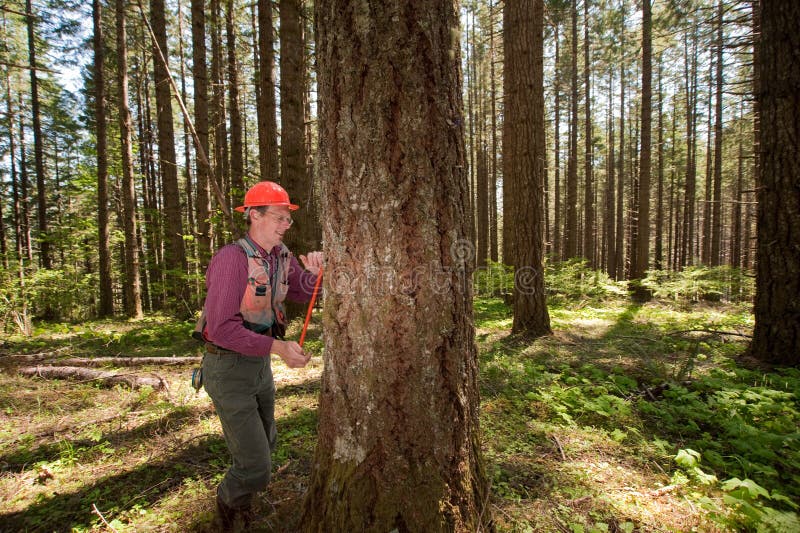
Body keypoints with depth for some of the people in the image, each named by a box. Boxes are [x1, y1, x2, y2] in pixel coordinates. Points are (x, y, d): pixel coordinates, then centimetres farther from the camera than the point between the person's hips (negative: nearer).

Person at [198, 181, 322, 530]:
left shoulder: (281, 254, -2)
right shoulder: (233, 258, -24)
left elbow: (301, 292, 7)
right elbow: (221, 328, -27)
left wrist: (313, 272, -14)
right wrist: (278, 347, -30)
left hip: (260, 362, 8)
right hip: (228, 366, -7)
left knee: (266, 444, 27)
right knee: (255, 467, -2)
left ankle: (242, 498, 57)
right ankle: (228, 502, 34)